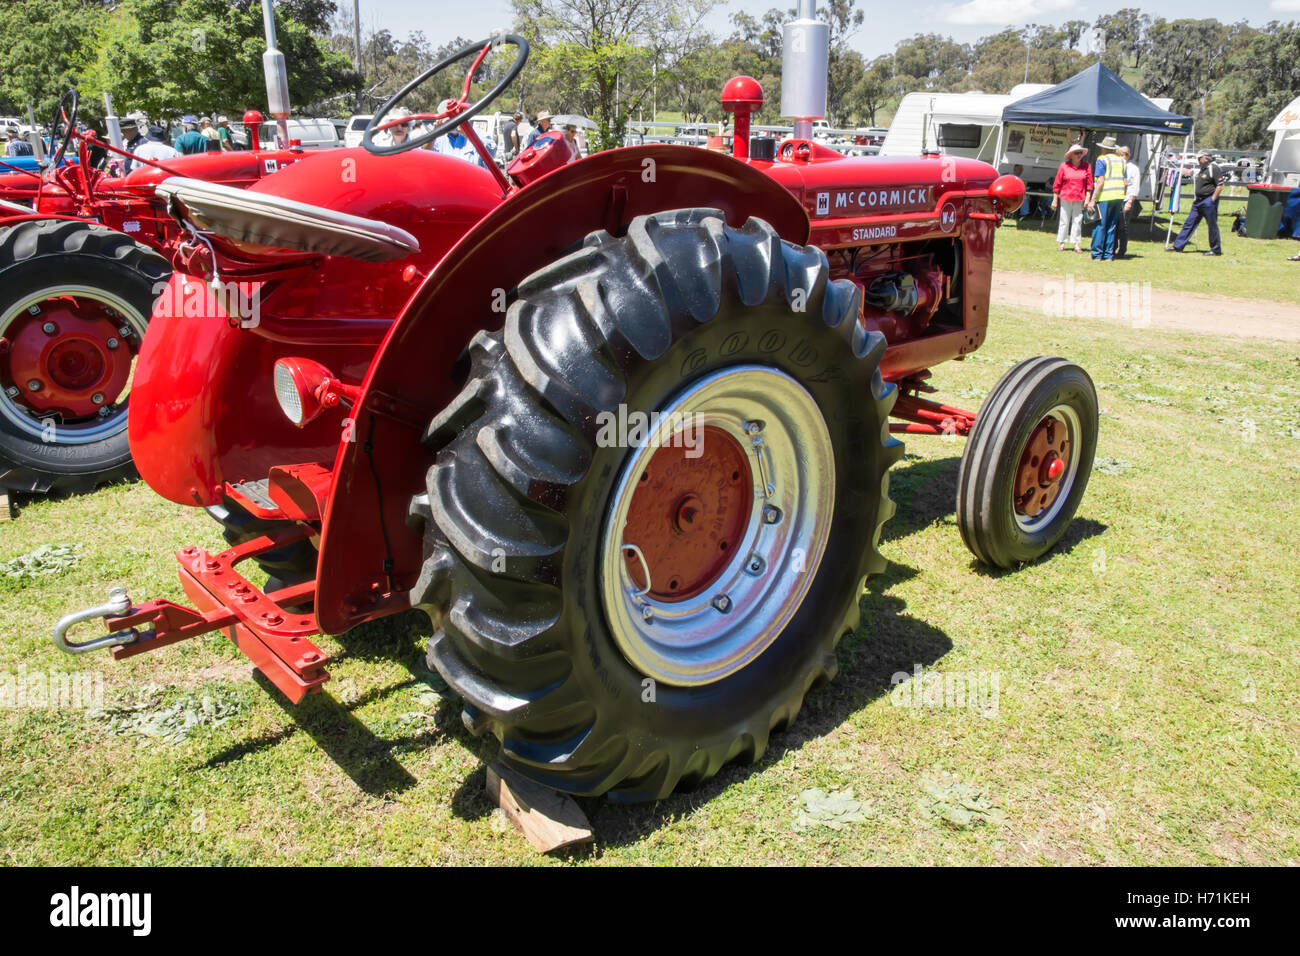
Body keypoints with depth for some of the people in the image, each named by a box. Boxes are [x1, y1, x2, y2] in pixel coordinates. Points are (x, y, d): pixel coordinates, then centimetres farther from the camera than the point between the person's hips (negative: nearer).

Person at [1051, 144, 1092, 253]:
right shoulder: (1064, 166, 1)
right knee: (1064, 221, 4)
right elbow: (1057, 183, 3)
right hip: (1065, 198, 0)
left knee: (1077, 221, 0)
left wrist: (1087, 198, -1)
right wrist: (1055, 199, 2)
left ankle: (1077, 244, 3)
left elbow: (1089, 184, 5)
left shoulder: (1086, 166, 5)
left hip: (1079, 199, 1)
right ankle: (1061, 243, 11)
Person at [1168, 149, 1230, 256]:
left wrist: (1212, 199, -17)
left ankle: (1216, 250, 5)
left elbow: (1220, 186, -15)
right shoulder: (1200, 169, 14)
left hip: (1209, 201, -9)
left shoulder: (1213, 168, -11)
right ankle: (1178, 246, 12)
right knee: (1189, 224, 8)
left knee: (1212, 225, -2)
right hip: (1198, 201, 9)